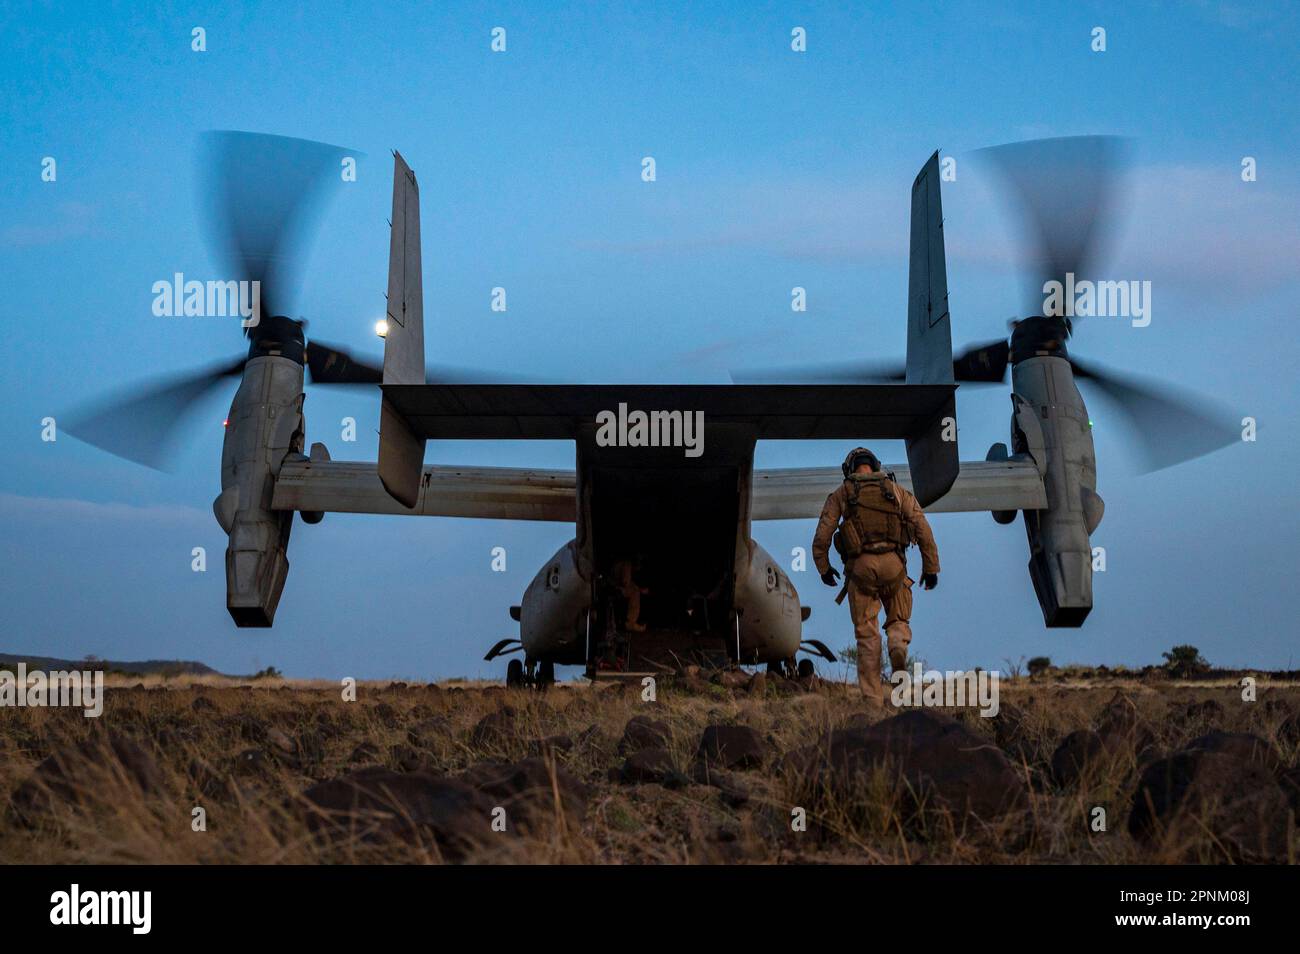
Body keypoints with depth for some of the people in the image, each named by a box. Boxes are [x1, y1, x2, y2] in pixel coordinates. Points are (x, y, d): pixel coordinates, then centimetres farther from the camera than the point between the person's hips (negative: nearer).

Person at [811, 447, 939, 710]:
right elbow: (923, 529, 3)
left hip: (860, 567, -1)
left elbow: (822, 536, 1)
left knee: (867, 636, 6)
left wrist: (823, 568, 15)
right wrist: (930, 568, 6)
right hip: (894, 565, 1)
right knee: (898, 620, 20)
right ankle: (899, 645, -17)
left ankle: (874, 702, 1)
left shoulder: (841, 494, 8)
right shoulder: (897, 491, 12)